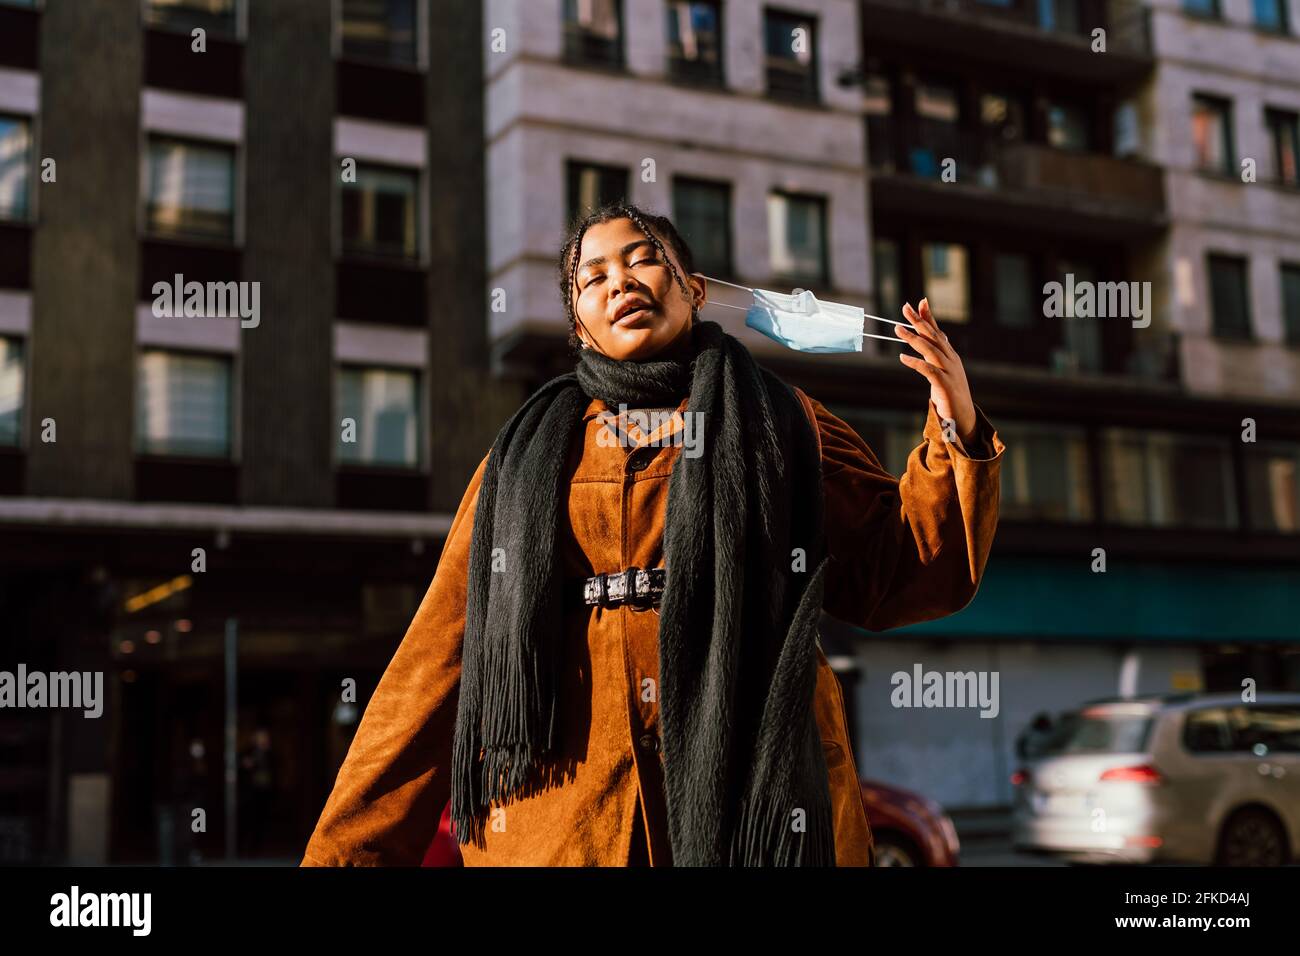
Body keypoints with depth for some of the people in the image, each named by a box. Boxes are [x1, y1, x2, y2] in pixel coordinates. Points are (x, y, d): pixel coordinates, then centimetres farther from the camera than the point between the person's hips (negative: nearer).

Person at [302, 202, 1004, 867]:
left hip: (756, 803, 0)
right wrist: (349, 847, 3)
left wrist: (958, 432, -8)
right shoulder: (527, 454, 12)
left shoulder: (782, 427, 10)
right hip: (555, 825, 1)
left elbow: (900, 576, 6)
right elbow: (439, 655, 7)